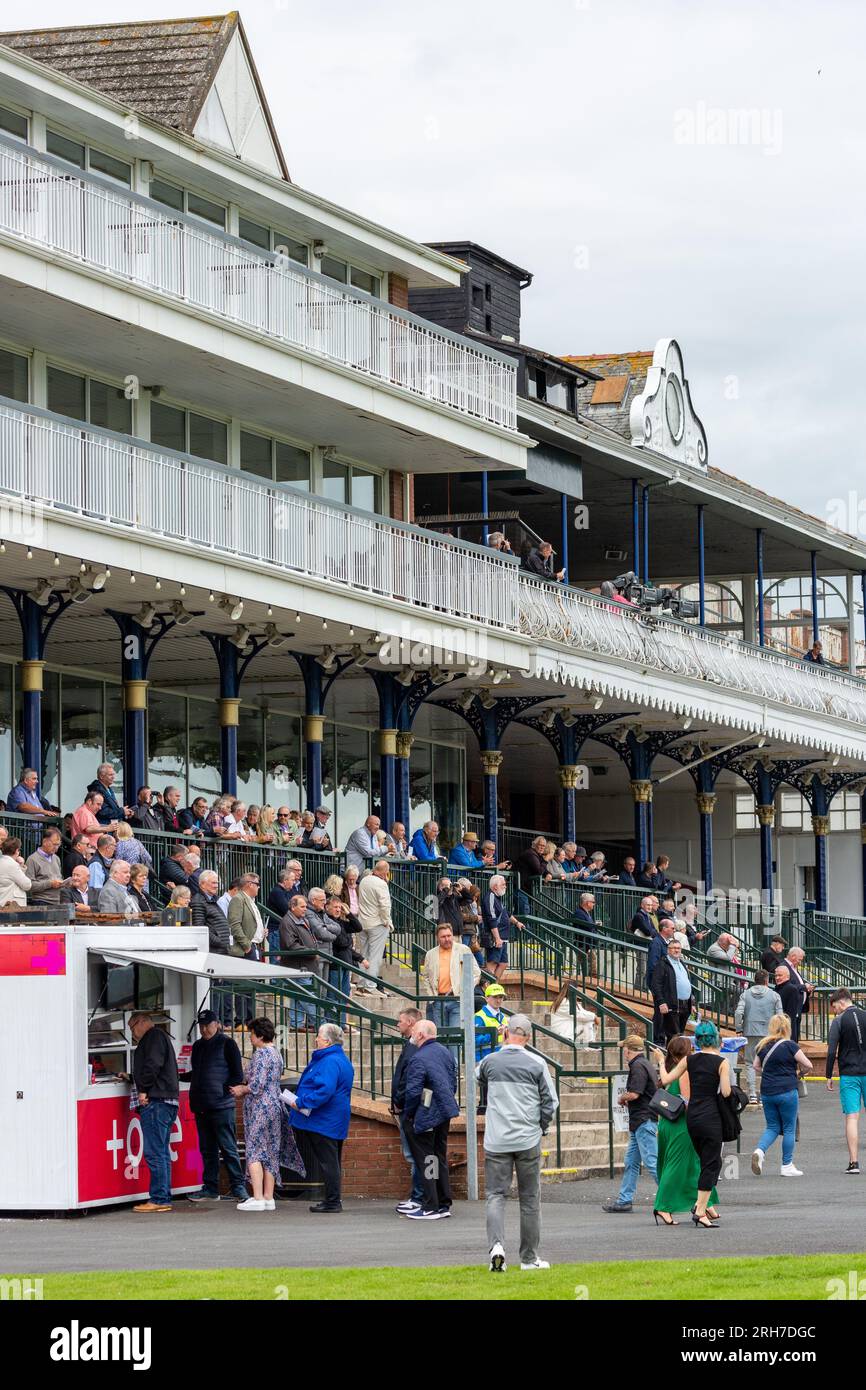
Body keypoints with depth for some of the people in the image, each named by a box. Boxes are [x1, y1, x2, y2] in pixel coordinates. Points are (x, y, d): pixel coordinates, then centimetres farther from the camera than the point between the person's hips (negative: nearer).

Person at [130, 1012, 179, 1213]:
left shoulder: (154, 1037, -5)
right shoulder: (159, 1038, 26)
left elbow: (153, 1065, -18)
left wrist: (143, 1090, -14)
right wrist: (130, 1077, 27)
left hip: (155, 1101, -11)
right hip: (168, 1101, 11)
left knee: (154, 1152, -11)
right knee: (162, 1152, 11)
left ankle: (159, 1199, -13)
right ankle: (164, 1199, 12)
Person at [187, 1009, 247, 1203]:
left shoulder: (227, 1044, -2)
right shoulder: (198, 1046, 18)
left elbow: (238, 1075, -5)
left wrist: (225, 1091, -12)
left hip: (221, 1105, -7)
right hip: (201, 1107, 7)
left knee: (228, 1147, -6)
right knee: (207, 1149, 9)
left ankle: (238, 1187, -3)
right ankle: (210, 1189, 14)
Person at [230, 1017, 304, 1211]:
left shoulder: (261, 1054, -15)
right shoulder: (275, 1053, 15)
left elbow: (256, 1085, -21)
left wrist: (242, 1090, -3)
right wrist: (244, 1086, 15)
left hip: (260, 1108, -9)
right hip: (274, 1105, 9)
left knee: (254, 1151, -7)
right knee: (270, 1152, 10)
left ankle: (258, 1198, -13)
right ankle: (268, 1198, 11)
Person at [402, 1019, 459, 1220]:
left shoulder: (418, 1059, -19)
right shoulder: (445, 1053, 7)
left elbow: (413, 1092, -21)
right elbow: (453, 1083, 14)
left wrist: (408, 1114, -8)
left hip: (426, 1117, -8)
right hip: (445, 1113, 8)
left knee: (426, 1160, -2)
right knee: (440, 1156, 16)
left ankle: (431, 1208, -2)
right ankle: (444, 1204, 21)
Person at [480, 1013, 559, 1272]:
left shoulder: (490, 1061, -1)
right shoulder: (536, 1064, -5)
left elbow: (479, 1077, 23)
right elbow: (550, 1102, -3)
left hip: (496, 1141, 0)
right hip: (528, 1139, 0)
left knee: (495, 1195, 2)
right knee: (530, 1198, 9)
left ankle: (496, 1244, -22)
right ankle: (529, 1257, 15)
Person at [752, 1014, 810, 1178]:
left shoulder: (763, 1046, 5)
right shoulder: (790, 1046, -10)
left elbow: (757, 1066, 19)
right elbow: (808, 1065, -9)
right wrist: (799, 1072, 10)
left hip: (767, 1092, 5)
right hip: (787, 1091, -5)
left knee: (772, 1127, 16)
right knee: (789, 1129, 7)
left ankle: (760, 1150, -10)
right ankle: (787, 1166, 11)